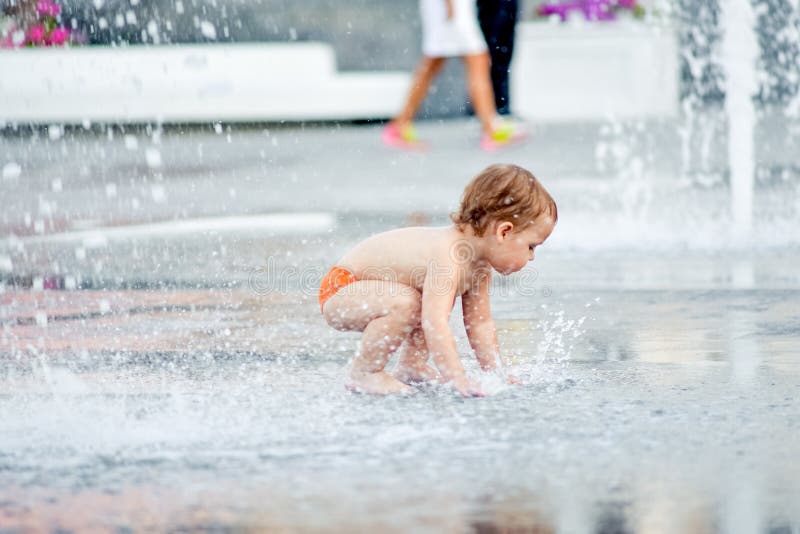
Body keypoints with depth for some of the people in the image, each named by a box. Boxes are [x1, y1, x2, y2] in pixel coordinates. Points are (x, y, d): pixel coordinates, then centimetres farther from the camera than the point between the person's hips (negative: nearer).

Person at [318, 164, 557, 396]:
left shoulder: (479, 264, -2)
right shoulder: (448, 257, -34)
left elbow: (480, 323, 7)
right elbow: (435, 325, -43)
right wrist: (459, 380, -45)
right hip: (340, 289, -10)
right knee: (404, 303, -34)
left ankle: (410, 365, 24)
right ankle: (362, 374, -17)